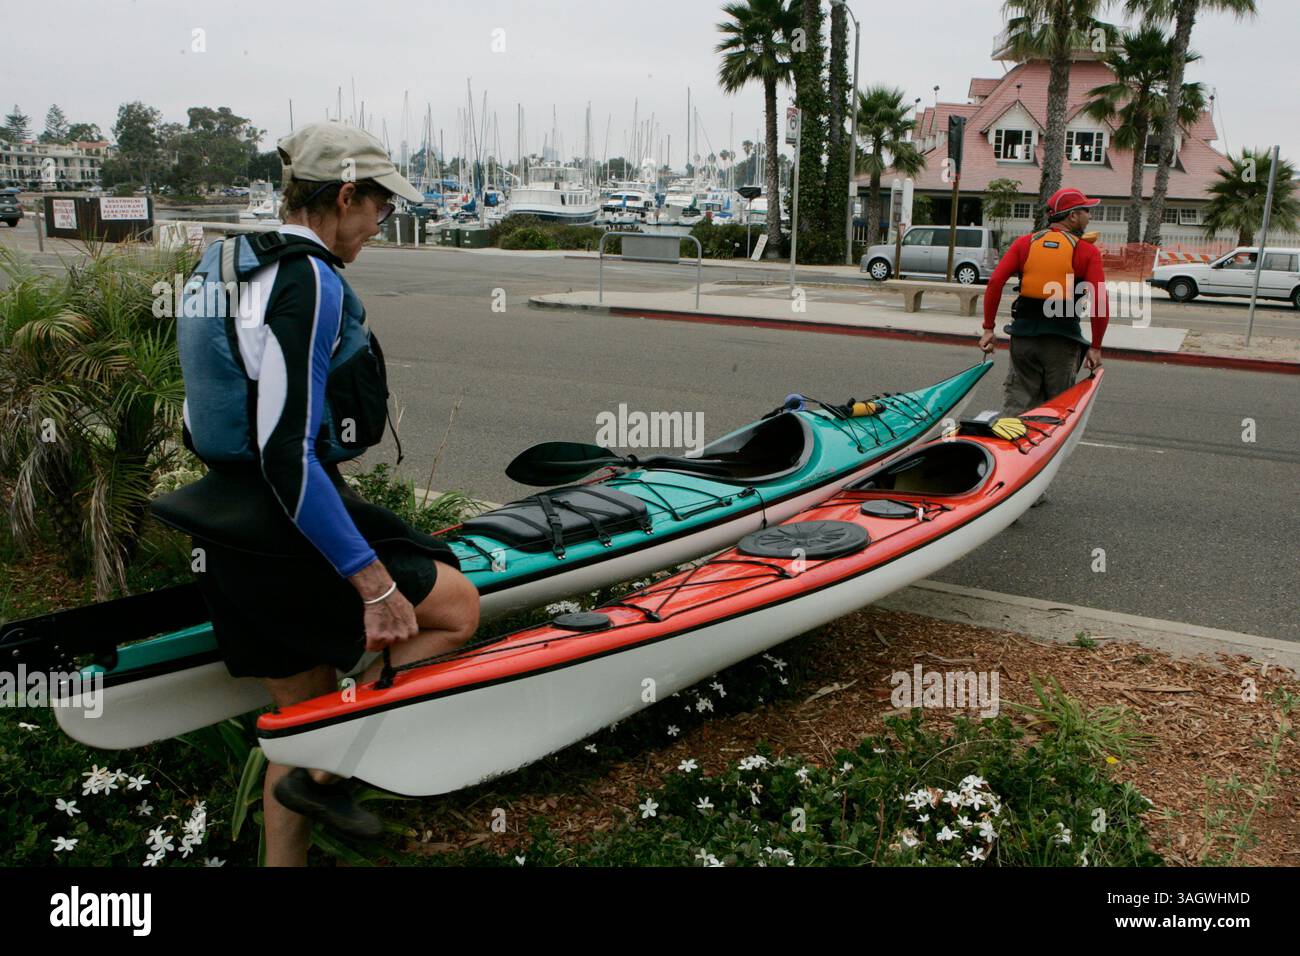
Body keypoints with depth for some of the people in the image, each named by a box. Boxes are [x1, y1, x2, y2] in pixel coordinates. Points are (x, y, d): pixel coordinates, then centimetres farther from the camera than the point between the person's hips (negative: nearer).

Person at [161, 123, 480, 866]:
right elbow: (288, 456, -25)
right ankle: (325, 770, 5)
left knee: (303, 712, 19)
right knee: (459, 608, 7)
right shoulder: (310, 283, -18)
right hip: (294, 534, -9)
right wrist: (374, 584, -22)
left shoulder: (225, 265, 11)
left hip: (235, 539, 9)